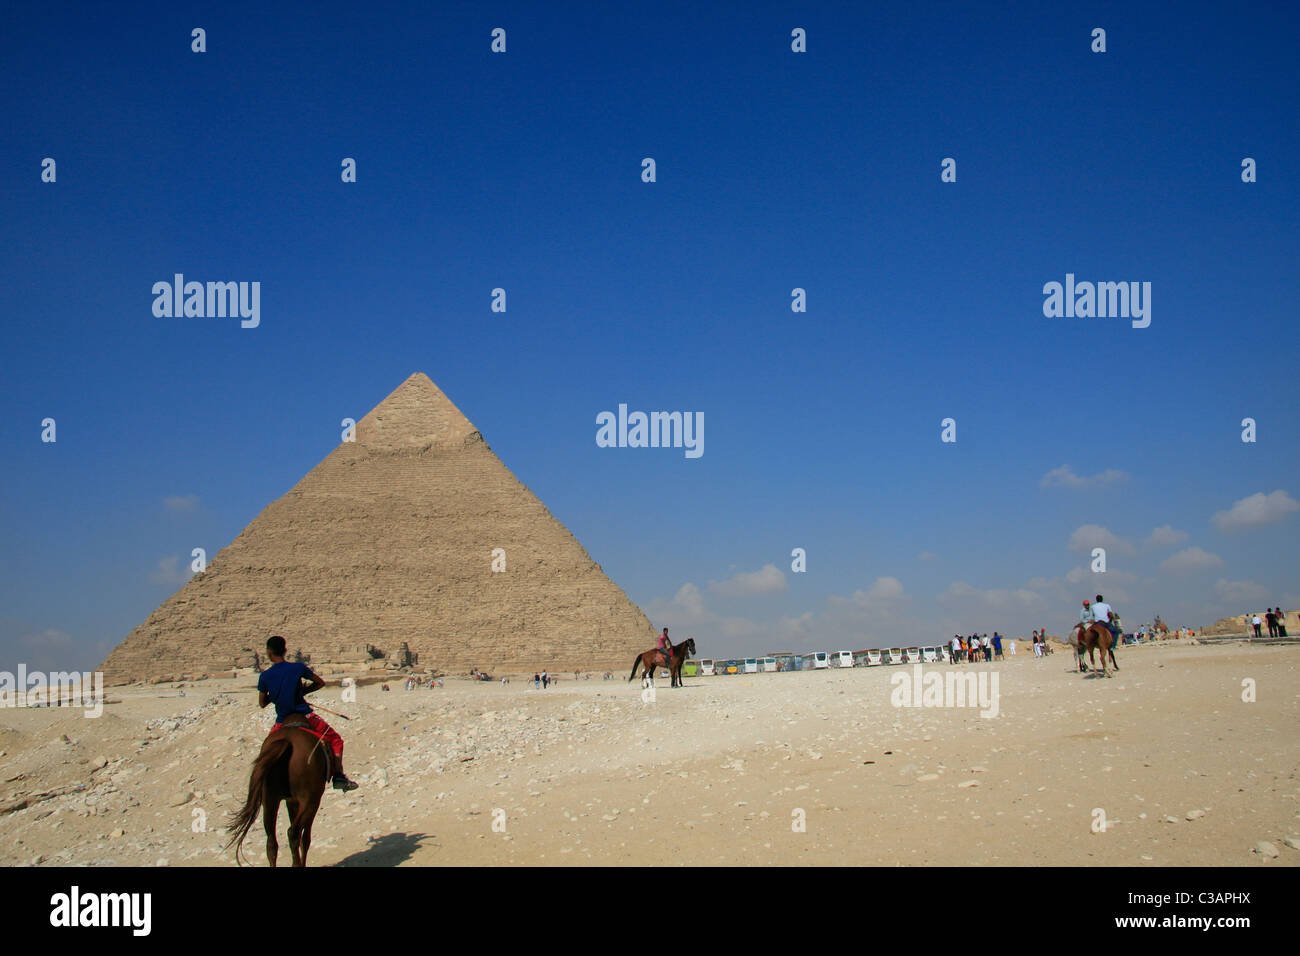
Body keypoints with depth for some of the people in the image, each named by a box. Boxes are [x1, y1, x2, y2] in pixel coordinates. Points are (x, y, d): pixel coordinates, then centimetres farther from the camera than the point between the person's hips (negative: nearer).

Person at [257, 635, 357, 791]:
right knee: (335, 740, 11)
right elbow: (320, 683, 6)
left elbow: (262, 703, 6)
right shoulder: (299, 668, -7)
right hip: (305, 717, -1)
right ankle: (339, 776, -1)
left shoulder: (264, 676, -5)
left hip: (282, 723, 2)